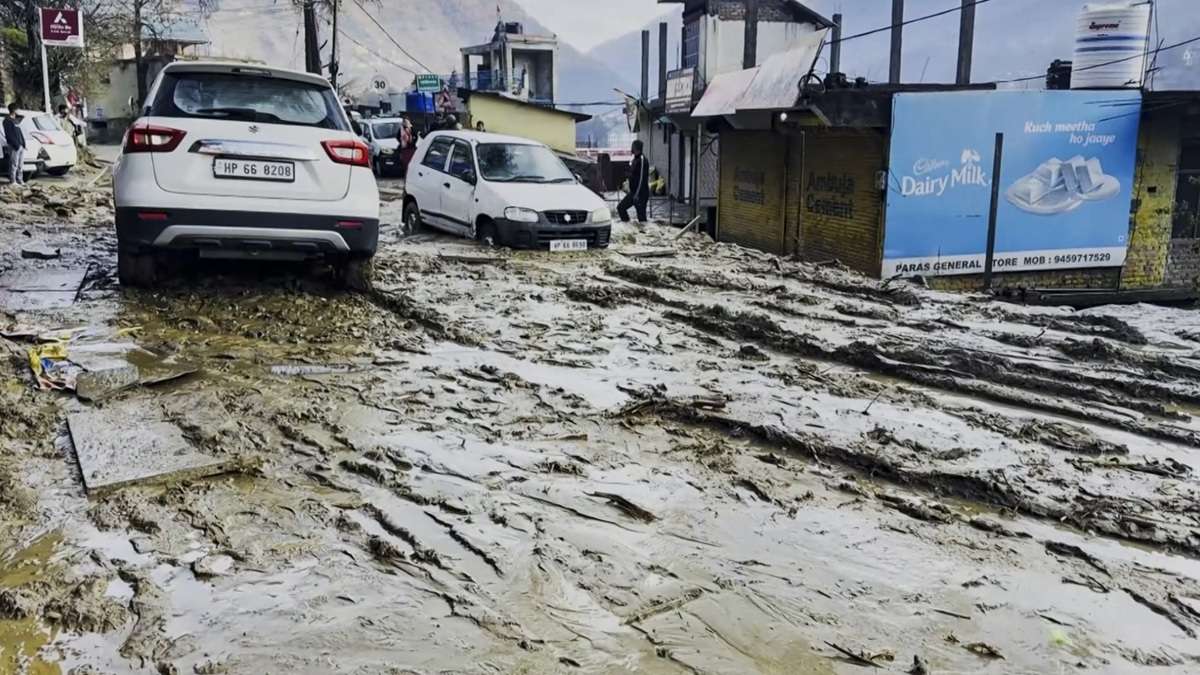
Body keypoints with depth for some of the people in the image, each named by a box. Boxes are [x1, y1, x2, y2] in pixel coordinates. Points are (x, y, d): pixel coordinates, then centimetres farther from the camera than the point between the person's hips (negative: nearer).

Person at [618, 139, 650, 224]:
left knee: (641, 215, -6)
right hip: (633, 192, 10)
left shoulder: (642, 160, -16)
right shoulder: (634, 159, 13)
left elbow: (642, 178, -21)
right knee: (620, 207, 11)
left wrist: (637, 194, -22)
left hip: (641, 193, -10)